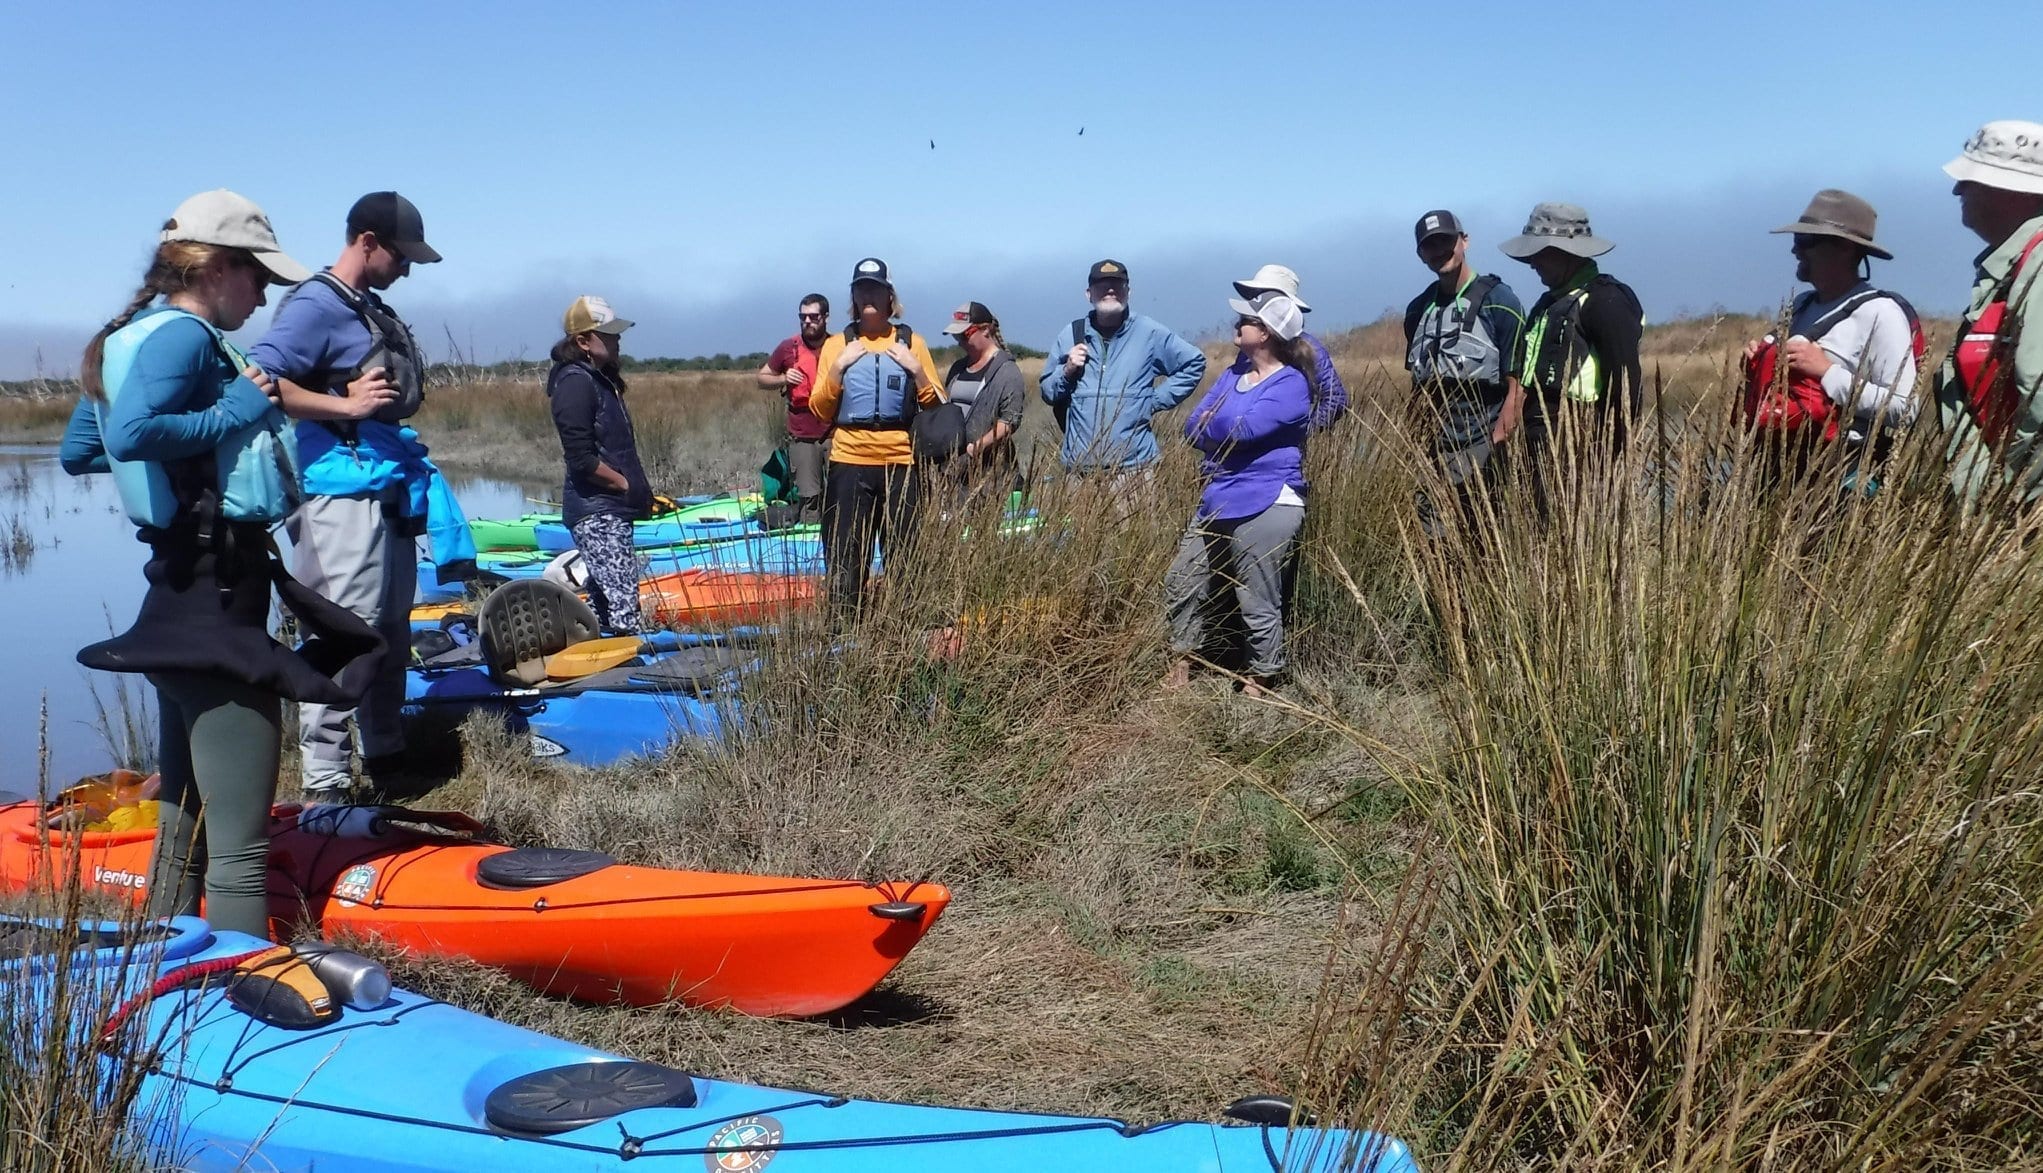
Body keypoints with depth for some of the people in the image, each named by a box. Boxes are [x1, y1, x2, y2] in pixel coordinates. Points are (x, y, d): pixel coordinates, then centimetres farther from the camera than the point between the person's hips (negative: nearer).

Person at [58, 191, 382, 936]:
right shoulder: (183, 334, -14)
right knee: (240, 847, -10)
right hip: (217, 601, -11)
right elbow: (132, 432, -31)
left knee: (187, 820, 22)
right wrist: (233, 413, -19)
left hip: (179, 594, 11)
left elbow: (77, 451, 21)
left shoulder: (132, 335, 14)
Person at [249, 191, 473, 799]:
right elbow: (260, 382, -22)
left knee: (390, 630, 17)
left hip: (388, 492, 10)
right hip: (344, 493, -10)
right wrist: (345, 406, -22)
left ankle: (387, 760, 29)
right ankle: (324, 785, -9)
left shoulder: (372, 309, 19)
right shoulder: (316, 305, -10)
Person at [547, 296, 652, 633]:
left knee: (605, 599, 13)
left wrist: (641, 489, 13)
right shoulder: (576, 382, -14)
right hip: (595, 511, -10)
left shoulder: (602, 378, 16)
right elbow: (582, 460, -20)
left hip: (612, 508, 10)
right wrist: (626, 485, -12)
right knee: (622, 601, -15)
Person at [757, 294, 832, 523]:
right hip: (802, 438, 0)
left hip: (836, 434, 0)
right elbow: (762, 378, 13)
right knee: (808, 496, 2)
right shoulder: (788, 348, 4)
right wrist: (782, 379, -7)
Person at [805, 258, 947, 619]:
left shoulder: (911, 342, 10)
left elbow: (937, 406, 7)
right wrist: (838, 366, -7)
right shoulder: (837, 344, 9)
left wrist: (916, 369, -6)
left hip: (901, 462, 0)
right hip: (849, 462, 0)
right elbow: (820, 409, 4)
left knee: (901, 554, 2)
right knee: (846, 554, -2)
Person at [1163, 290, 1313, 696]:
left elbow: (1242, 429, -23)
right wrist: (1226, 441, -11)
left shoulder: (1292, 384, -11)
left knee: (1258, 603, -2)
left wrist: (1210, 426, -3)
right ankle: (1180, 669, 27)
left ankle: (1260, 685, 12)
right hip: (1219, 501, 9)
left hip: (1265, 506, -9)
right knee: (1182, 583, 13)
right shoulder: (1235, 372, 14)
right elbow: (1193, 426, 8)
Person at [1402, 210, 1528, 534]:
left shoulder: (1498, 301, -4)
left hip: (1482, 447, -5)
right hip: (1434, 452, 5)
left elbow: (1517, 388, -8)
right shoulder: (1419, 309, 14)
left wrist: (1494, 450, -16)